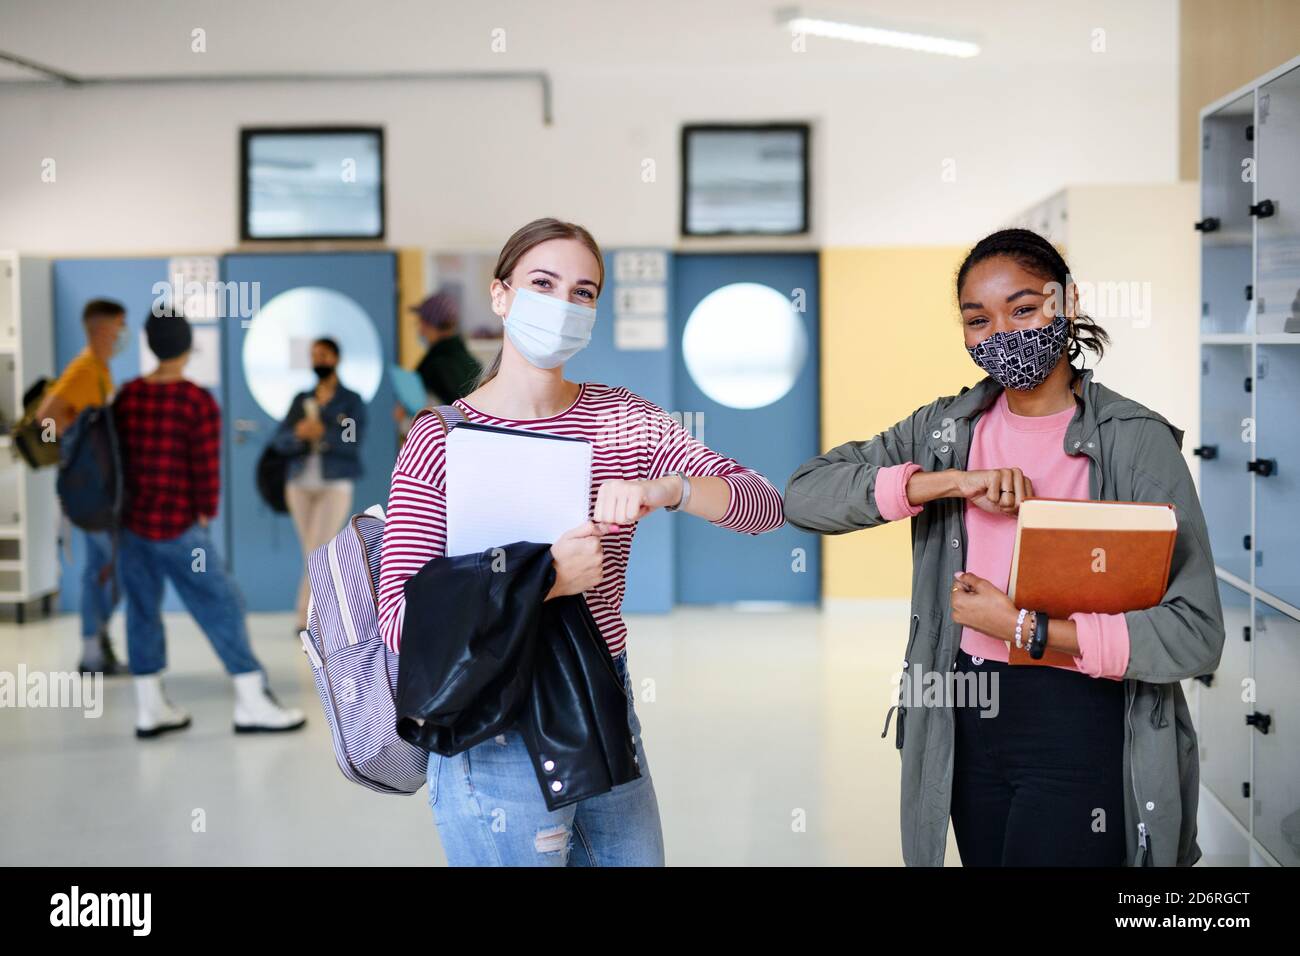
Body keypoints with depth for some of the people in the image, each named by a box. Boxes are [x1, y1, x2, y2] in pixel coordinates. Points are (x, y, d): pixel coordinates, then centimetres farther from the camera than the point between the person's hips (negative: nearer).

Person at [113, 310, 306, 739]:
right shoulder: (199, 402, -13)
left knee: (142, 610, 11)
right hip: (178, 526, -6)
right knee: (221, 607, 1)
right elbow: (207, 467, -14)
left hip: (131, 522, 6)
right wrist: (205, 513, 0)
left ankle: (150, 708, 17)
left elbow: (117, 456, 8)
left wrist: (128, 505, 17)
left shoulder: (127, 396, 3)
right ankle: (252, 704, 2)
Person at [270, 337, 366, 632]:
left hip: (335, 487, -4)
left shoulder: (352, 401, 0)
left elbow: (352, 443, -13)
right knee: (314, 555, 9)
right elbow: (280, 442, 3)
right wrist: (299, 434, -18)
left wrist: (323, 433, -27)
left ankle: (306, 618, -10)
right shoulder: (301, 400, 11)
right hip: (300, 486, 5)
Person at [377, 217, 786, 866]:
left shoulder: (623, 418, 3)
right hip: (498, 739, -5)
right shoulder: (442, 440, -9)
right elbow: (400, 619, -16)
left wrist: (665, 489, -24)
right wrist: (544, 580, -26)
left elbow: (765, 506, -4)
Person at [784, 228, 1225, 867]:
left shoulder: (1137, 441, -10)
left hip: (1082, 725, -5)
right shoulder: (947, 427, 5)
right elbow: (804, 495, -7)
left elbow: (1196, 635, -17)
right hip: (969, 718, 5)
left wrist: (1025, 626, -20)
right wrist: (948, 481, -17)